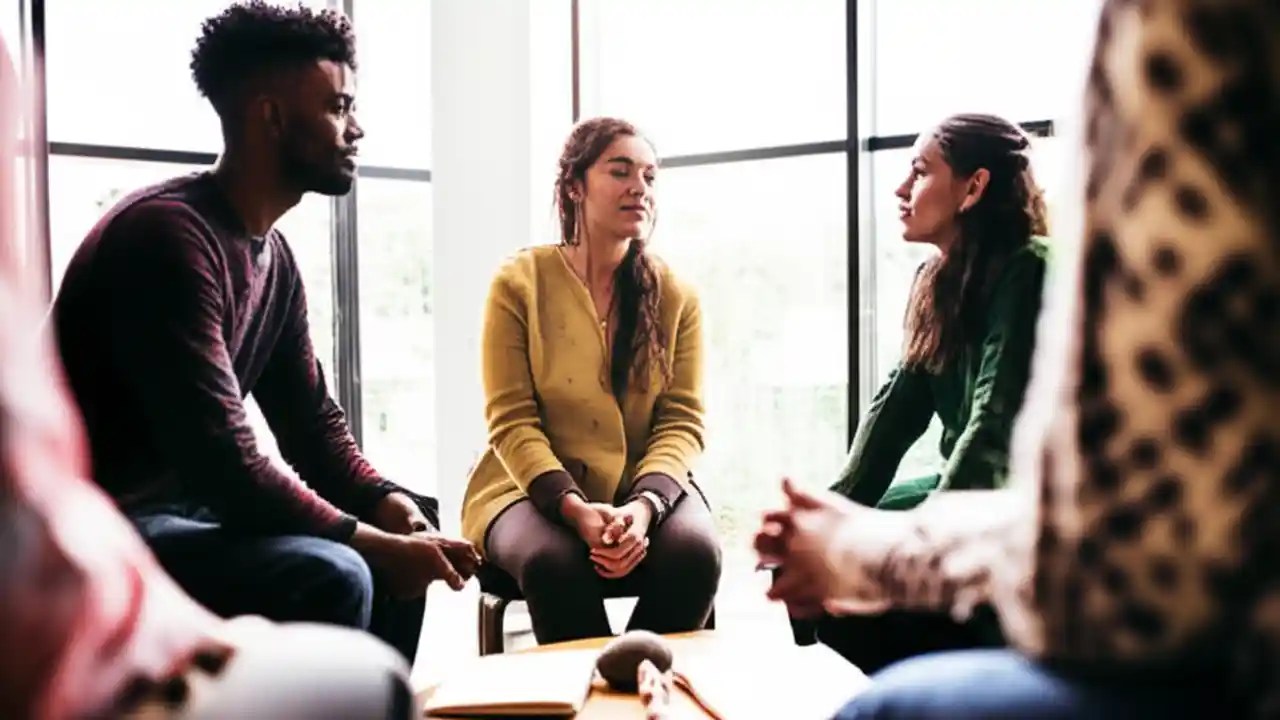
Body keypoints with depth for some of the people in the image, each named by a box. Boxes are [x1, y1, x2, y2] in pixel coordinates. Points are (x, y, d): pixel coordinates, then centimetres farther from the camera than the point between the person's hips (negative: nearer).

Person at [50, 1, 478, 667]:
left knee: (410, 522, 14)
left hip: (184, 504, 10)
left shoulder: (273, 256, 8)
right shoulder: (168, 233, -23)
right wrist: (372, 542, -22)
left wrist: (383, 502, -7)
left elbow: (310, 423, 11)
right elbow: (223, 462, -29)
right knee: (327, 576, -31)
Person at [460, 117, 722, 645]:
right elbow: (512, 422, -8)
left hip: (646, 488, 2)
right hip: (537, 488, -2)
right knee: (553, 562, -35)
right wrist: (575, 508, -24)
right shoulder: (520, 283, -2)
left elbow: (682, 422, -2)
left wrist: (644, 505, -23)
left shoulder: (675, 296, 5)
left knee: (695, 553, -30)